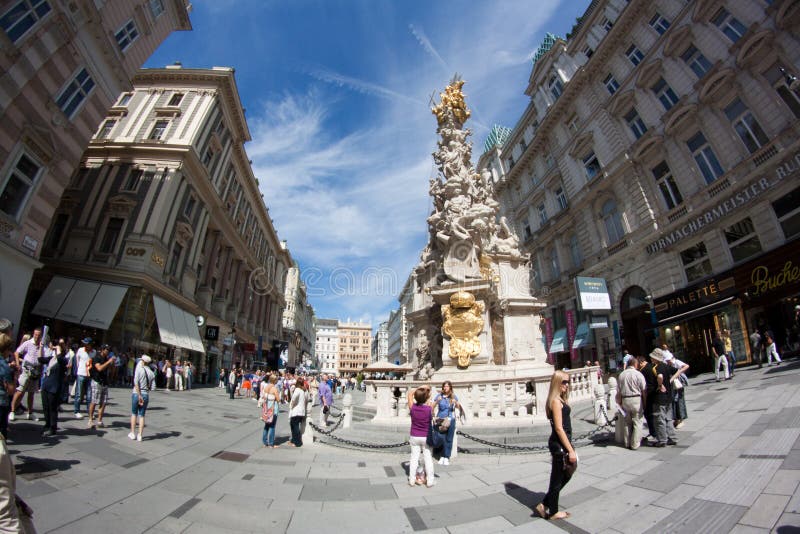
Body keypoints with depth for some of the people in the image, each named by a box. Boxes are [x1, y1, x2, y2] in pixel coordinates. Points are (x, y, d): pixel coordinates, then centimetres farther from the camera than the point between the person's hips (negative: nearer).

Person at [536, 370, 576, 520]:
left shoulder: (561, 400, 11)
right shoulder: (556, 401, -19)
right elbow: (559, 428, -21)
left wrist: (570, 448, 17)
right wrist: (570, 450, -18)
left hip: (562, 443, 9)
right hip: (559, 445, -9)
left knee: (566, 474, 19)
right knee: (558, 478, 6)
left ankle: (544, 504, 27)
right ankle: (553, 512, 24)